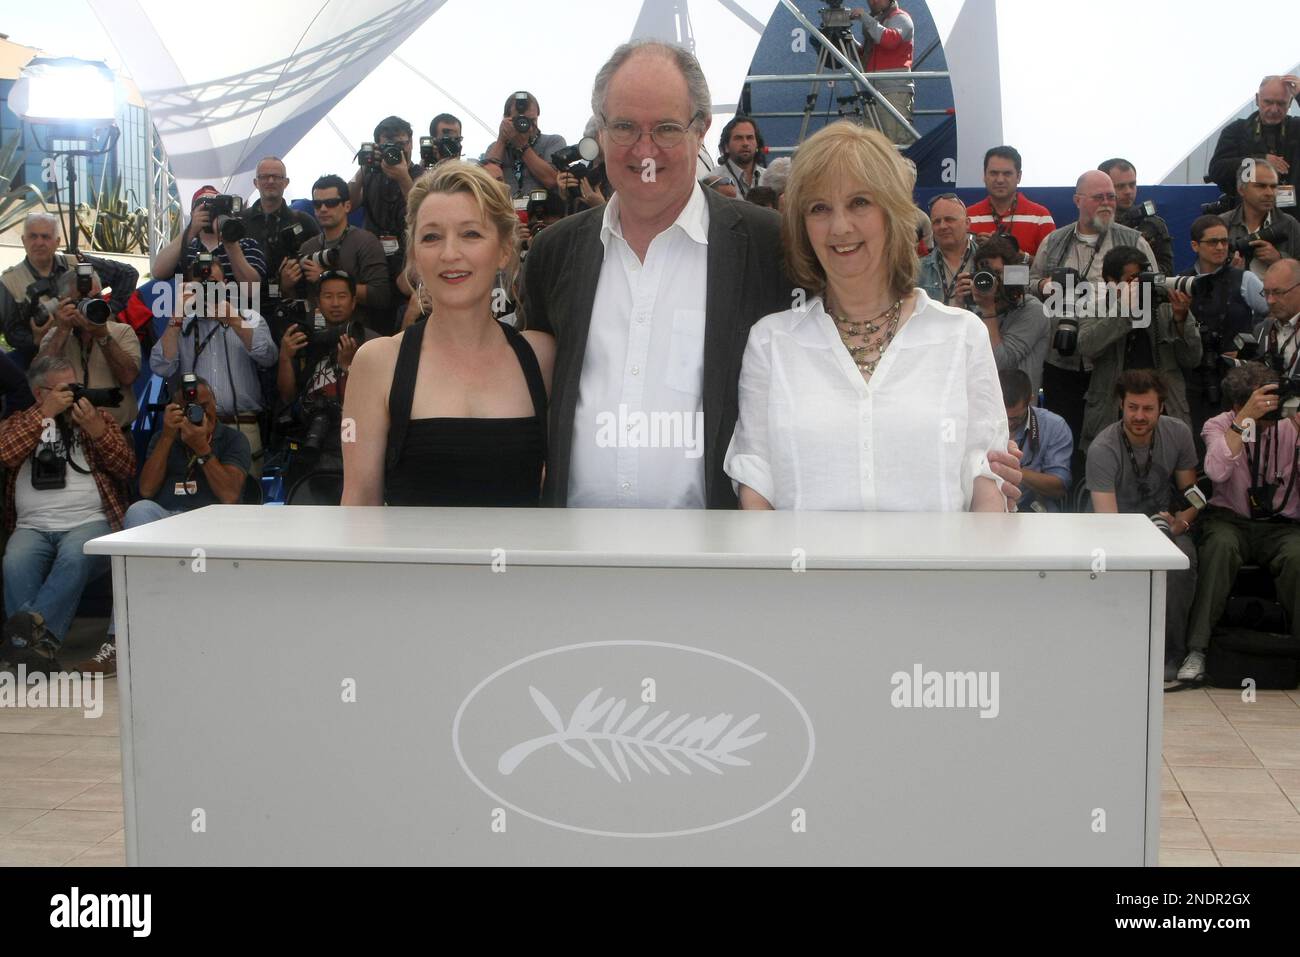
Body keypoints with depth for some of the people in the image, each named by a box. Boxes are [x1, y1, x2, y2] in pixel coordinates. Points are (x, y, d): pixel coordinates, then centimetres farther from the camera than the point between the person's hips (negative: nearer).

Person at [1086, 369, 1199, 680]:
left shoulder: (1177, 433, -5)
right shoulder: (1102, 449, -19)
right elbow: (1107, 517, -27)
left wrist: (1181, 521, -19)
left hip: (1164, 523, 2)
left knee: (1183, 557, -32)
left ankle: (1171, 654, -16)